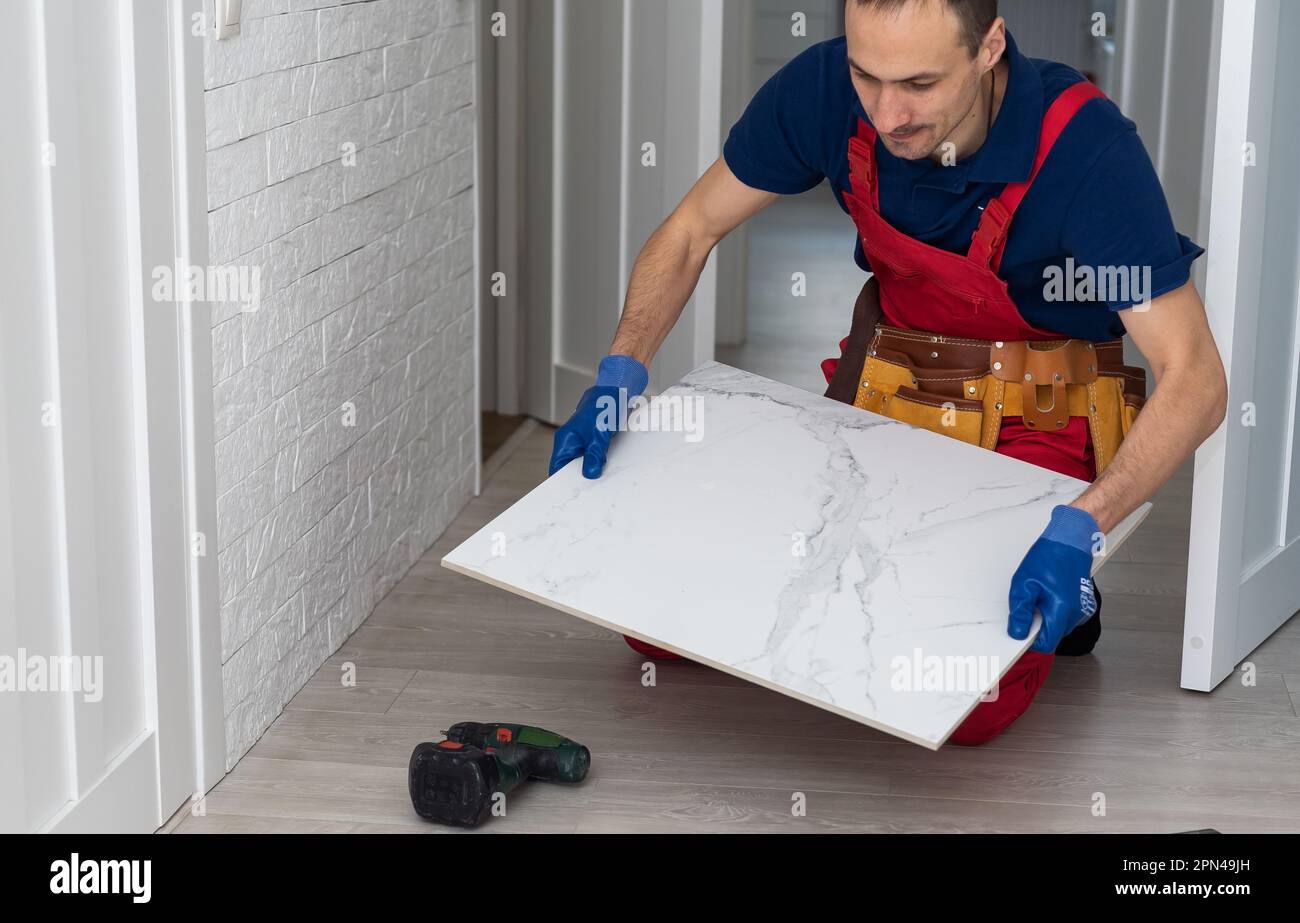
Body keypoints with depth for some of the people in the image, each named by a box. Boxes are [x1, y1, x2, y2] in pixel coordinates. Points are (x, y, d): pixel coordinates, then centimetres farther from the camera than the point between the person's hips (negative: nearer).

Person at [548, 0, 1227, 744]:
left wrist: (1078, 531, -43)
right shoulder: (822, 88, -18)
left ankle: (1059, 596, 9)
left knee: (966, 708, -24)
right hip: (879, 393, 4)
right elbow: (692, 230, -1)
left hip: (1033, 423, -4)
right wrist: (620, 378, -13)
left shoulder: (1087, 148, -29)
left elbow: (1194, 380, -30)